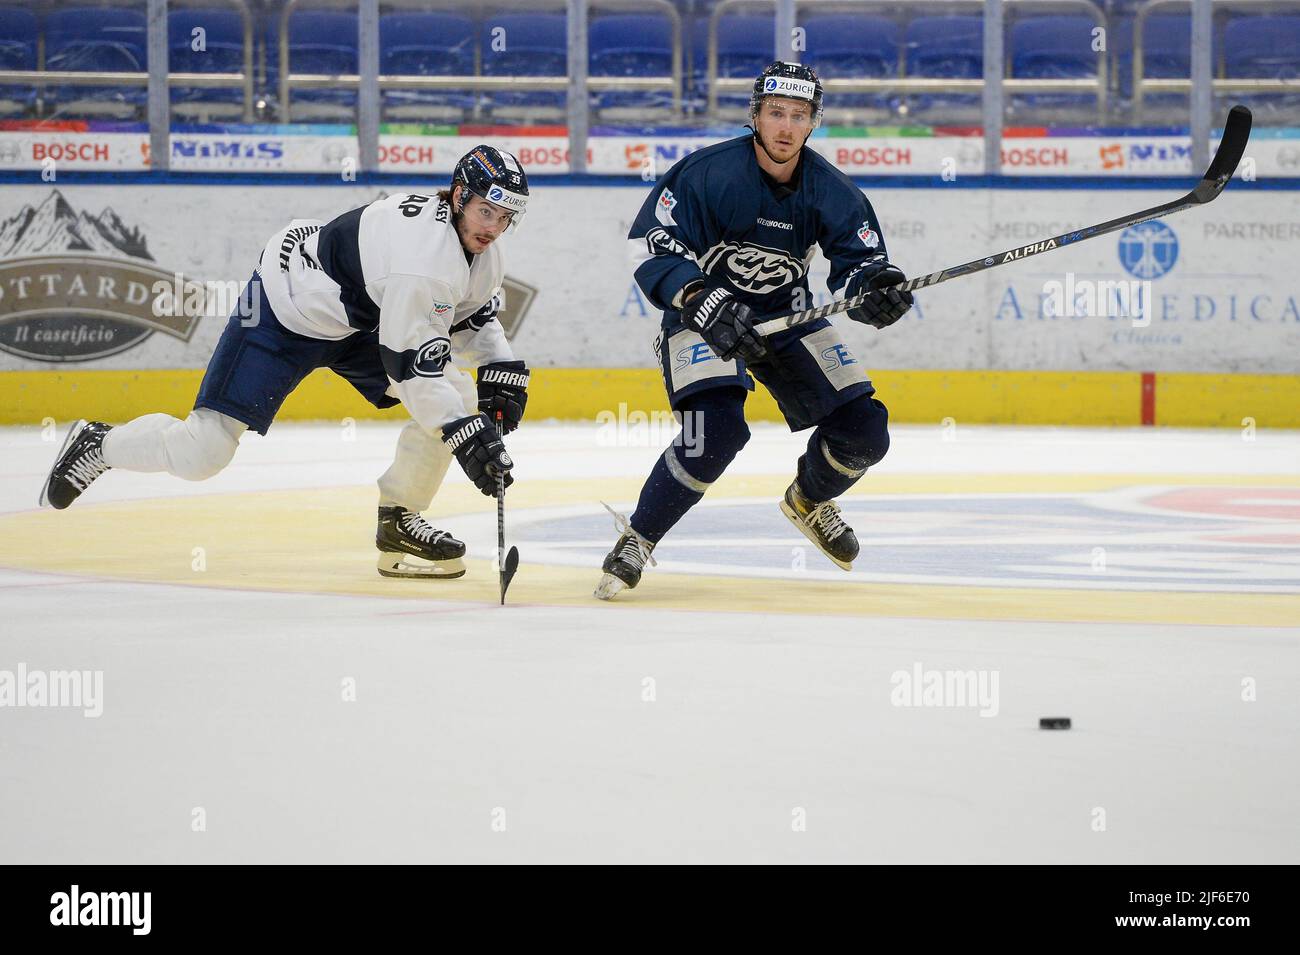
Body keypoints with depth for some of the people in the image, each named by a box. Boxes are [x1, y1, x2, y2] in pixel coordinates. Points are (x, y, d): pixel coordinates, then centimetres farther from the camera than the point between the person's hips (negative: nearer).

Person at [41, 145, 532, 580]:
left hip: (358, 319, 9)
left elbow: (475, 314, 14)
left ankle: (398, 521, 7)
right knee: (203, 452, -12)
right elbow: (411, 364, -36)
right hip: (287, 307, -9)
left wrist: (502, 371, -3)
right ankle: (99, 445, 16)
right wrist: (466, 436, -36)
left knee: (460, 398, -5)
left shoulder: (480, 250, -7)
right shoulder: (423, 252, -35)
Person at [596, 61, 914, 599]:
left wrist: (875, 291, -33)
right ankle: (638, 540, -11)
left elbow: (858, 260, -8)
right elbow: (650, 247, -24)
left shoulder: (831, 192, -11)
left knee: (863, 431, -3)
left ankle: (809, 501, 31)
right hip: (702, 313, -5)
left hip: (787, 316, 5)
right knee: (717, 428, -30)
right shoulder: (708, 174, -23)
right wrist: (705, 304, -36)